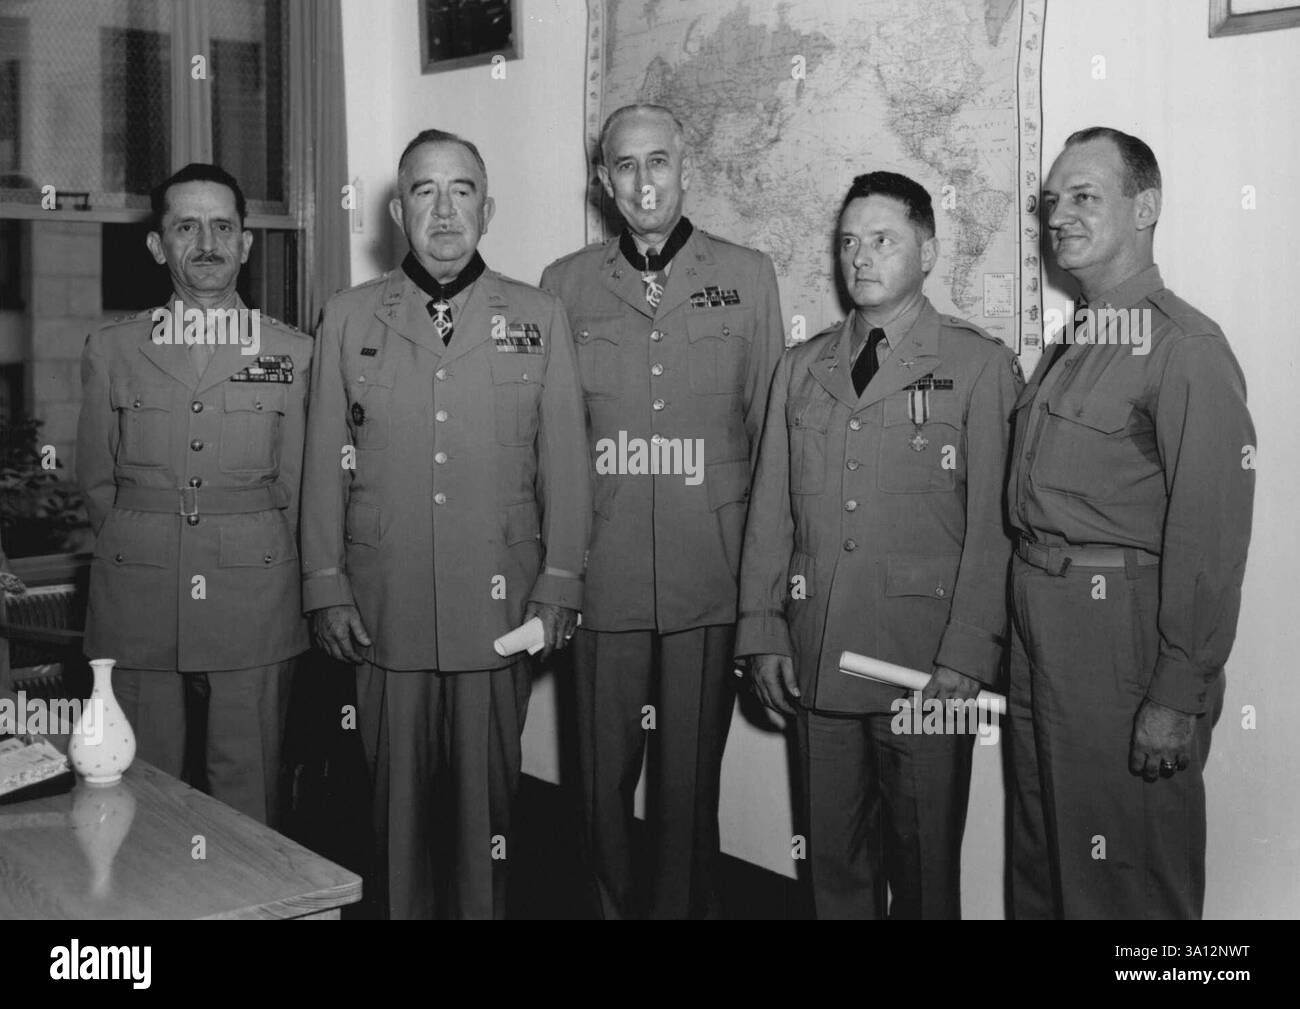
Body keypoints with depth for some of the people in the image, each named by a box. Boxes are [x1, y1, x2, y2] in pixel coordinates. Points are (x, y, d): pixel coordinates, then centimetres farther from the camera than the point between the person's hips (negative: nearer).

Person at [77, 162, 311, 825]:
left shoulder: (293, 353, 6)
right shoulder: (111, 350, 9)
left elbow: (293, 489, 8)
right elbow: (96, 483, 12)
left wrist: (252, 563, 7)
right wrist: (139, 558, 9)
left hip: (255, 619, -1)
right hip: (137, 615, 1)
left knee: (249, 800, 3)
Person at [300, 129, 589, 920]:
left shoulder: (539, 317, 6)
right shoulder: (349, 318, 8)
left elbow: (565, 460, 4)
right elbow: (325, 462, 7)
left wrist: (559, 585, -1)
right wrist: (327, 586, 2)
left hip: (499, 605, 0)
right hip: (384, 608, 1)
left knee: (486, 789, 6)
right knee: (399, 790, 7)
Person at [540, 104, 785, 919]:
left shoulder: (748, 276, 7)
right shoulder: (566, 284, 9)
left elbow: (769, 425, 7)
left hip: (710, 573, -1)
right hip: (601, 572, 1)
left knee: (691, 774, 6)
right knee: (603, 772, 7)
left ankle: (686, 906, 23)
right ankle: (613, 906, 26)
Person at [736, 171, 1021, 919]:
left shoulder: (980, 365, 1)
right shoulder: (802, 369, 15)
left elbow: (991, 524, -5)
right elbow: (771, 511, 12)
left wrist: (966, 658, -12)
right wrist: (763, 631, 4)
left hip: (927, 662, -3)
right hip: (816, 659, 4)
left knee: (923, 864, 5)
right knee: (833, 859, 10)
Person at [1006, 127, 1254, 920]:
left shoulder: (1185, 346, -14)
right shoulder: (1074, 344, 14)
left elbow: (1211, 532, -19)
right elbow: (1048, 498, 12)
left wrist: (1177, 699, -21)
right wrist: (1025, 634, 7)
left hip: (1121, 635, -8)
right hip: (1042, 628, 9)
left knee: (1127, 881, 5)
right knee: (1042, 860, 20)